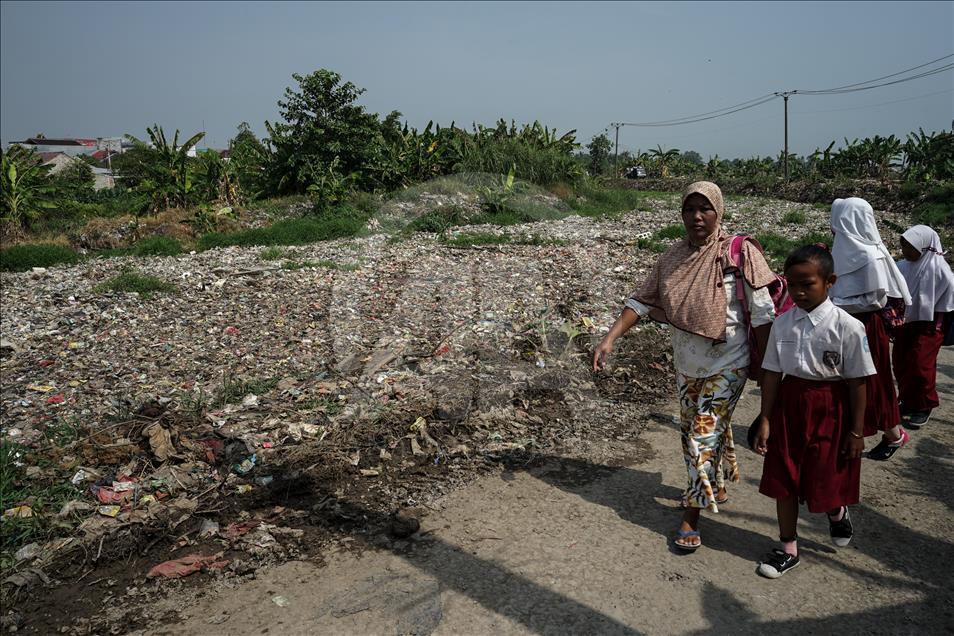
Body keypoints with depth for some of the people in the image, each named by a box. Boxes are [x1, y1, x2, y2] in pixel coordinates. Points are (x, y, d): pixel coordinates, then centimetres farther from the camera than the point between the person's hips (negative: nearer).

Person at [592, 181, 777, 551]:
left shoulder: (740, 255, -15)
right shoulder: (673, 258, -1)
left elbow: (762, 312, -13)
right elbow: (642, 301, -1)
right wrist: (610, 338, -11)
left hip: (726, 366, -5)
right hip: (687, 364, 6)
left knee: (705, 434, -4)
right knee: (692, 431, 18)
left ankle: (691, 516, 9)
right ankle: (716, 486, 43)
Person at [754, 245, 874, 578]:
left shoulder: (847, 327, -14)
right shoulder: (783, 323, -3)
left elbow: (857, 381, -9)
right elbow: (772, 373, 1)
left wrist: (856, 430, -5)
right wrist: (765, 420, 1)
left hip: (829, 409, -3)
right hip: (789, 404, 4)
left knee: (826, 478, 9)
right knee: (783, 478, 9)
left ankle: (837, 512, 47)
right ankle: (788, 548, 27)